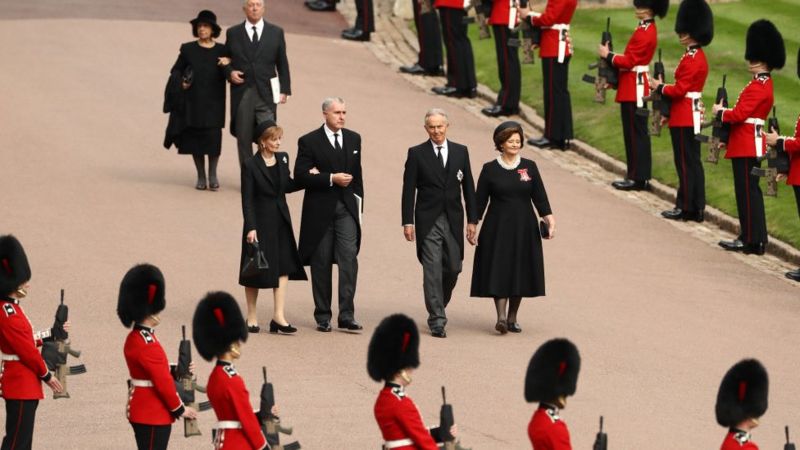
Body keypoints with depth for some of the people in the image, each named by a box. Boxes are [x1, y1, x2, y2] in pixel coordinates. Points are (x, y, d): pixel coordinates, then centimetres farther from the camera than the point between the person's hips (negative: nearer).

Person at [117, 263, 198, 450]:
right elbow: (163, 382, -20)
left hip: (141, 411, 10)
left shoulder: (134, 338, 9)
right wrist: (180, 409, -8)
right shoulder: (148, 345, -22)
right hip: (153, 415, -10)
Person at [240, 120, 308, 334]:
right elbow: (247, 200, -11)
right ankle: (252, 317, 16)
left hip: (281, 221, 5)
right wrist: (251, 228, -17)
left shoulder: (283, 159, 5)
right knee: (256, 269, 4)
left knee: (283, 267, -1)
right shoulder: (251, 166, -11)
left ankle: (278, 316, -1)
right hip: (260, 222, -5)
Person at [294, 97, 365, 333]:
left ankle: (346, 314, -13)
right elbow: (300, 176, -9)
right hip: (320, 210, -2)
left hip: (346, 208, 2)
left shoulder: (354, 139, 12)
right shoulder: (309, 142, -3)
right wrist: (331, 179, -17)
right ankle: (322, 316, 12)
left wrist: (359, 202, 11)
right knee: (321, 263, 3)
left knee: (349, 257, -12)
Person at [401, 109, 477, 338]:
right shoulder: (417, 154, 0)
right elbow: (409, 190, -1)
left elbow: (468, 187, 10)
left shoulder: (460, 152, 8)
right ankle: (436, 320, -6)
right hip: (428, 222, -3)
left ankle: (438, 305, 30)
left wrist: (472, 220, 6)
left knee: (453, 268, 4)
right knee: (433, 271, -7)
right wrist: (408, 222, -7)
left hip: (453, 220, 3)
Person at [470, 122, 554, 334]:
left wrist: (549, 219, -9)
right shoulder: (490, 169, -1)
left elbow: (540, 197, 2)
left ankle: (512, 318, 15)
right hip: (498, 228, -2)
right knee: (499, 270, -10)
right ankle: (501, 317, -15)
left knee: (520, 272, 5)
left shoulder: (529, 167, 4)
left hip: (524, 228, 2)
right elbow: (480, 200, 2)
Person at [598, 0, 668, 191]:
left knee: (636, 133, -5)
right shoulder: (646, 29, 12)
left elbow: (629, 61, -21)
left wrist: (607, 55, -10)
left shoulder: (645, 33, -19)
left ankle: (638, 178, -2)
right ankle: (639, 176, 17)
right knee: (638, 132, 13)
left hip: (634, 89, -10)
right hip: (634, 88, 10)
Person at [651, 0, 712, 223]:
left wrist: (659, 87, -6)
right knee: (692, 161, 12)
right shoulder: (697, 56, 12)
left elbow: (680, 89, -21)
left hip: (685, 118, -10)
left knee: (686, 162, -4)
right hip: (691, 115, 10)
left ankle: (686, 208, 0)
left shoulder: (692, 60, -19)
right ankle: (696, 207, 15)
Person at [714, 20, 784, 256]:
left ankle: (752, 241, -4)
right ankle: (754, 237, 19)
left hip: (747, 146, -10)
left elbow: (739, 114, -23)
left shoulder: (757, 88, -18)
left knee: (747, 191, -6)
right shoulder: (765, 84, 14)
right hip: (750, 144, 10)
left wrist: (719, 112, -6)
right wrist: (726, 113, 7)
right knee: (750, 190, 14)